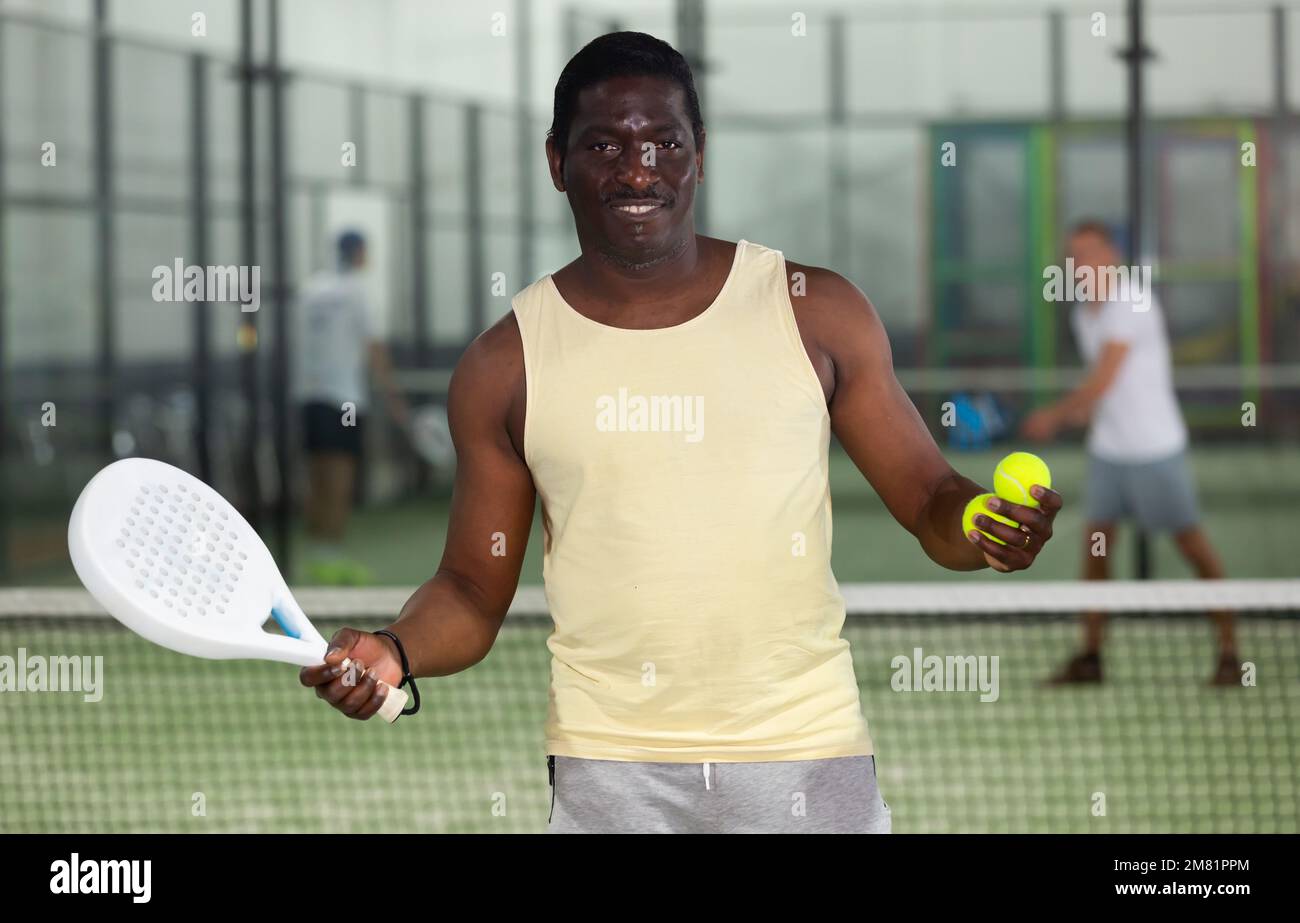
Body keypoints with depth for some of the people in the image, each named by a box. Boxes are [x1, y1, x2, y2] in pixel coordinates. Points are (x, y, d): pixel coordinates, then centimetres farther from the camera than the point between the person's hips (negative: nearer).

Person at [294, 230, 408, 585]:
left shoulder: (311, 289, 10)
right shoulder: (356, 289, -7)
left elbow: (303, 340, 13)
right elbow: (373, 348, -10)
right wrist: (392, 394, -8)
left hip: (310, 392, 6)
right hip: (345, 395, -6)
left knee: (318, 481, 9)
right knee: (340, 482, -5)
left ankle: (316, 557, 10)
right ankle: (332, 559, -8)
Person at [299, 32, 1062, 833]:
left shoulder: (817, 313, 1)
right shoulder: (505, 365, 4)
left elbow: (928, 499, 5)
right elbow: (474, 590, 9)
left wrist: (986, 531, -17)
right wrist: (393, 652, -12)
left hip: (802, 754, 0)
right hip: (609, 770, 0)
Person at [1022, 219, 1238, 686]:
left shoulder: (1131, 305, -17)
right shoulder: (1083, 314, 10)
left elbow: (1102, 383, -20)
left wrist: (1055, 415, -13)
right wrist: (1081, 409, 0)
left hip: (1154, 448, -8)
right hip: (1107, 449, 8)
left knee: (1191, 543, -2)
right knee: (1095, 542, 0)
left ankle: (1229, 650, 5)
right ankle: (1090, 655, 4)